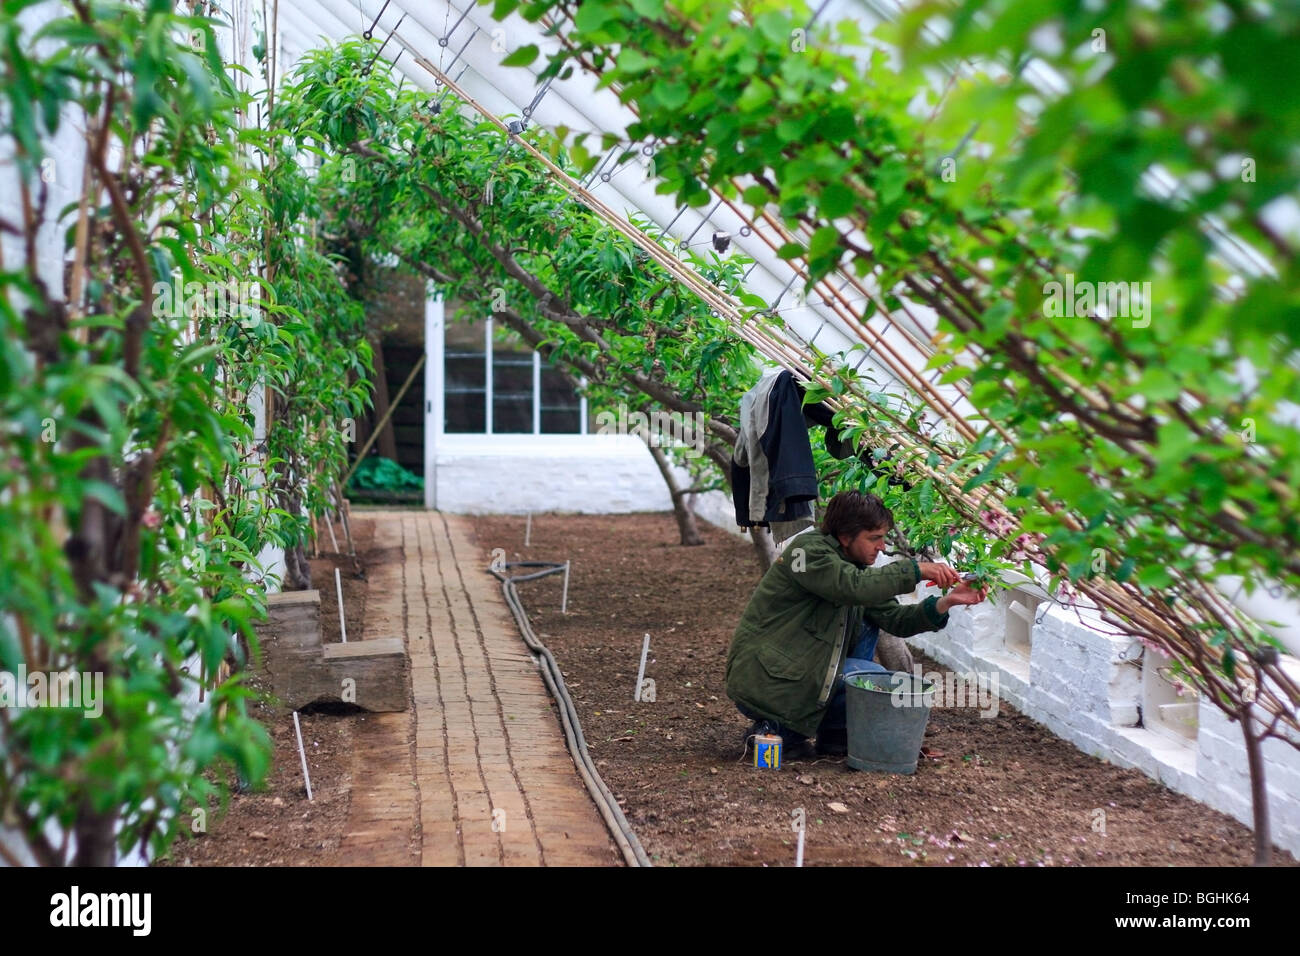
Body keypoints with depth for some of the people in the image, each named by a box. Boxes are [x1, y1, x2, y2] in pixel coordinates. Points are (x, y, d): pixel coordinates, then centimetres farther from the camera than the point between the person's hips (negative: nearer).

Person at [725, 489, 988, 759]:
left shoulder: (855, 565, 11)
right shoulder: (808, 549, -15)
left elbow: (895, 620, 4)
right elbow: (854, 586, -32)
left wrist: (946, 602, -10)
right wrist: (916, 570, -26)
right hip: (763, 683, -9)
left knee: (866, 625, 10)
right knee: (874, 679, -10)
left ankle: (836, 736, 10)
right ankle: (780, 731, -4)